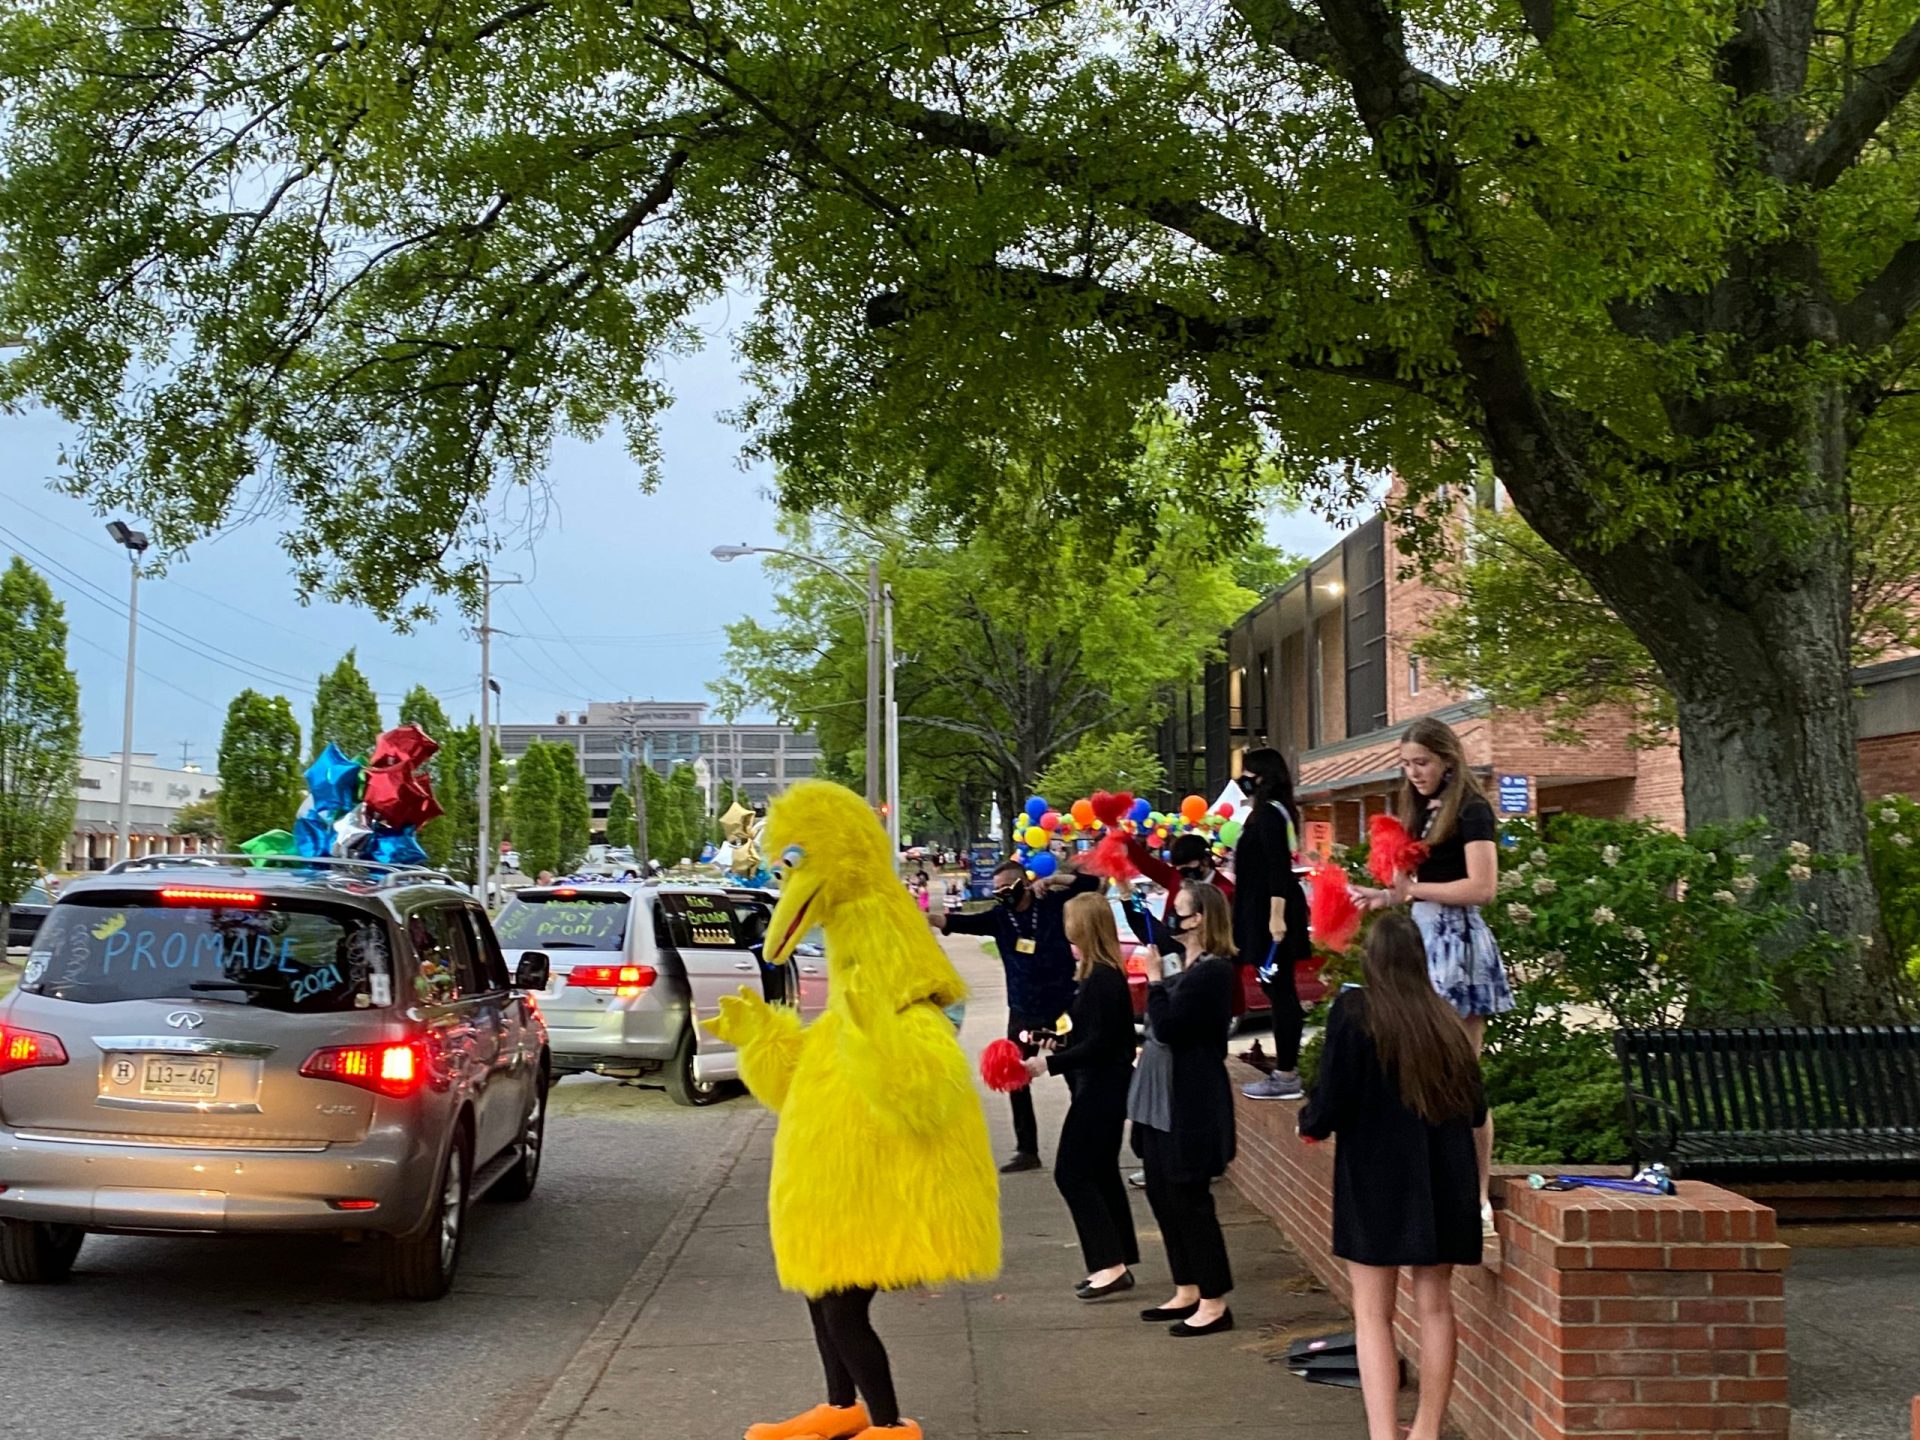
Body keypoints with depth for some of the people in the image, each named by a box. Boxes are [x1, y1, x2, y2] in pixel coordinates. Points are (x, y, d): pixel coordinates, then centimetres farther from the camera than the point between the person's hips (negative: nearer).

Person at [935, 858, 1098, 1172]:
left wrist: (1050, 881, -18)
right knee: (1016, 1081, 5)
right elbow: (960, 922, -13)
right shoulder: (999, 917, 0)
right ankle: (1027, 1151, 15)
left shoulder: (1053, 904, -6)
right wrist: (924, 918, -29)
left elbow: (1091, 884, -8)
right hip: (1023, 1012, 3)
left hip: (1062, 1007, -3)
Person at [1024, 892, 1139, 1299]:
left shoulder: (1101, 979, -20)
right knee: (1100, 1174, 15)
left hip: (1099, 1089, -10)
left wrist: (1049, 1063, -19)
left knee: (1072, 1173, -6)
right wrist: (1058, 1049, 14)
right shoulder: (1108, 975, 9)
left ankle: (1111, 1264, -5)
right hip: (1106, 1086, 10)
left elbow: (1098, 1044, -22)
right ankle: (1115, 1264, 21)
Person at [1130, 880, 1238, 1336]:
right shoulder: (1192, 967, 10)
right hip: (1164, 1100, 10)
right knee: (1163, 1196, 15)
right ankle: (1187, 1292, 26)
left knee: (1188, 1200, -3)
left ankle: (1214, 1303, 7)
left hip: (1190, 1105, -10)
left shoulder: (1211, 972, -19)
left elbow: (1166, 1026, -23)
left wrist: (1156, 982, -14)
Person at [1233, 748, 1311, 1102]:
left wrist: (1277, 916, -26)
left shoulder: (1268, 813, -14)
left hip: (1270, 913, -11)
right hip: (1266, 912, 11)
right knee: (1279, 990, 13)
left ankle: (1286, 1076, -4)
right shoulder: (1270, 811, 15)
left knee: (1279, 990, -7)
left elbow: (1279, 868, -22)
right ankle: (1286, 1068, 19)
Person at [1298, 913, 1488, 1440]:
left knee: (1373, 1313, 2)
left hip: (1375, 1178, -4)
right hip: (1442, 1179, 4)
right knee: (1435, 1305, 12)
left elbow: (1331, 1100, -12)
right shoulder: (1444, 1019, 4)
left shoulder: (1354, 1010, -8)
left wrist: (1311, 1123, 10)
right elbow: (1476, 1108, 9)